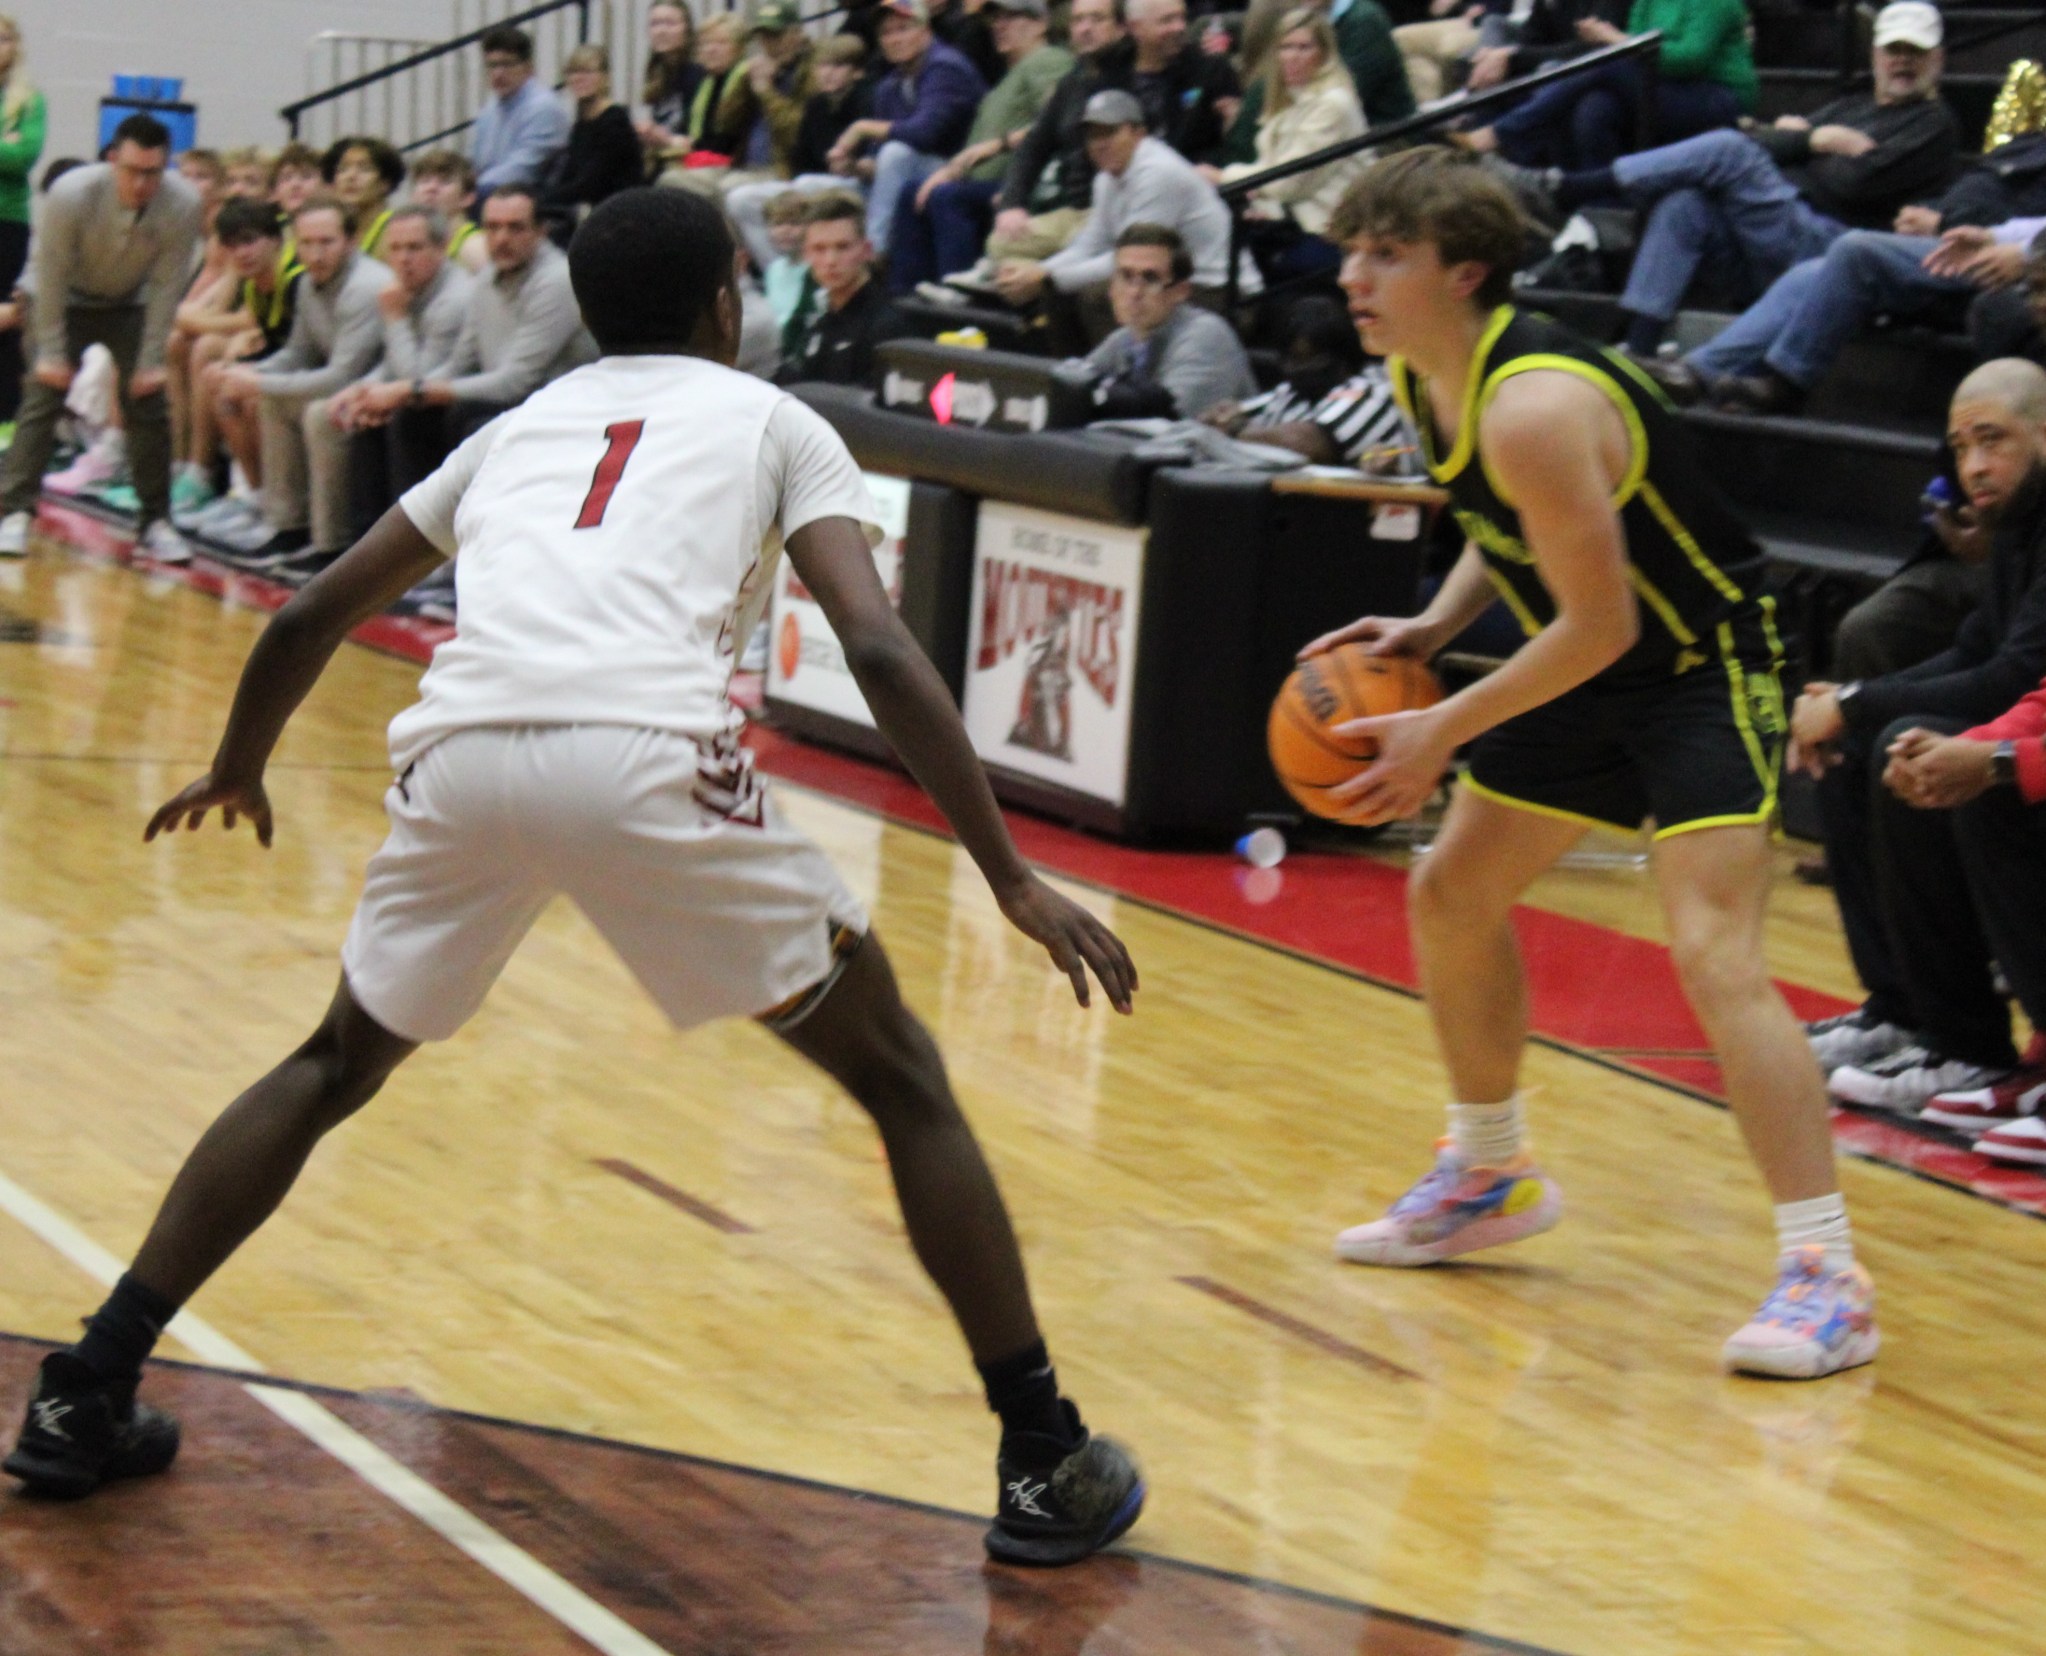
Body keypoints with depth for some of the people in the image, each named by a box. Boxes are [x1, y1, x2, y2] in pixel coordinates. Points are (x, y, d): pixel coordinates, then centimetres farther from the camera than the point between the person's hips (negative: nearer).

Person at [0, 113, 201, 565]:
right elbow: (51, 276, -23)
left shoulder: (183, 205, -29)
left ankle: (155, 522, 6)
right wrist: (51, 352, -19)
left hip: (130, 305, 2)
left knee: (150, 405, -5)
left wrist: (151, 361, -15)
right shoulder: (72, 194, -34)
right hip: (66, 301, -2)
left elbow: (167, 286, -19)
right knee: (42, 398, -12)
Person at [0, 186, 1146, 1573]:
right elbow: (880, 648, 4)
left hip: (465, 748, 4)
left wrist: (238, 770, 55)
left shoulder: (518, 426, 32)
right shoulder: (772, 421, 21)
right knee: (901, 1080, 14)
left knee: (335, 1066, 29)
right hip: (649, 753, -4)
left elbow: (310, 617, 36)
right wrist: (1013, 878, 2)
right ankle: (1049, 1467, 9)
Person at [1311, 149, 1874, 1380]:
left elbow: (1599, 625, -27)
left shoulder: (1532, 408, -30)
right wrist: (1434, 627, -1)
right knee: (1451, 897, 17)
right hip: (1596, 676, 10)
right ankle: (1492, 1177, 37)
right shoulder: (1424, 372, -1)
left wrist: (1442, 732, -21)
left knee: (1713, 956, -22)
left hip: (1704, 667, -10)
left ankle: (1828, 1278, -21)